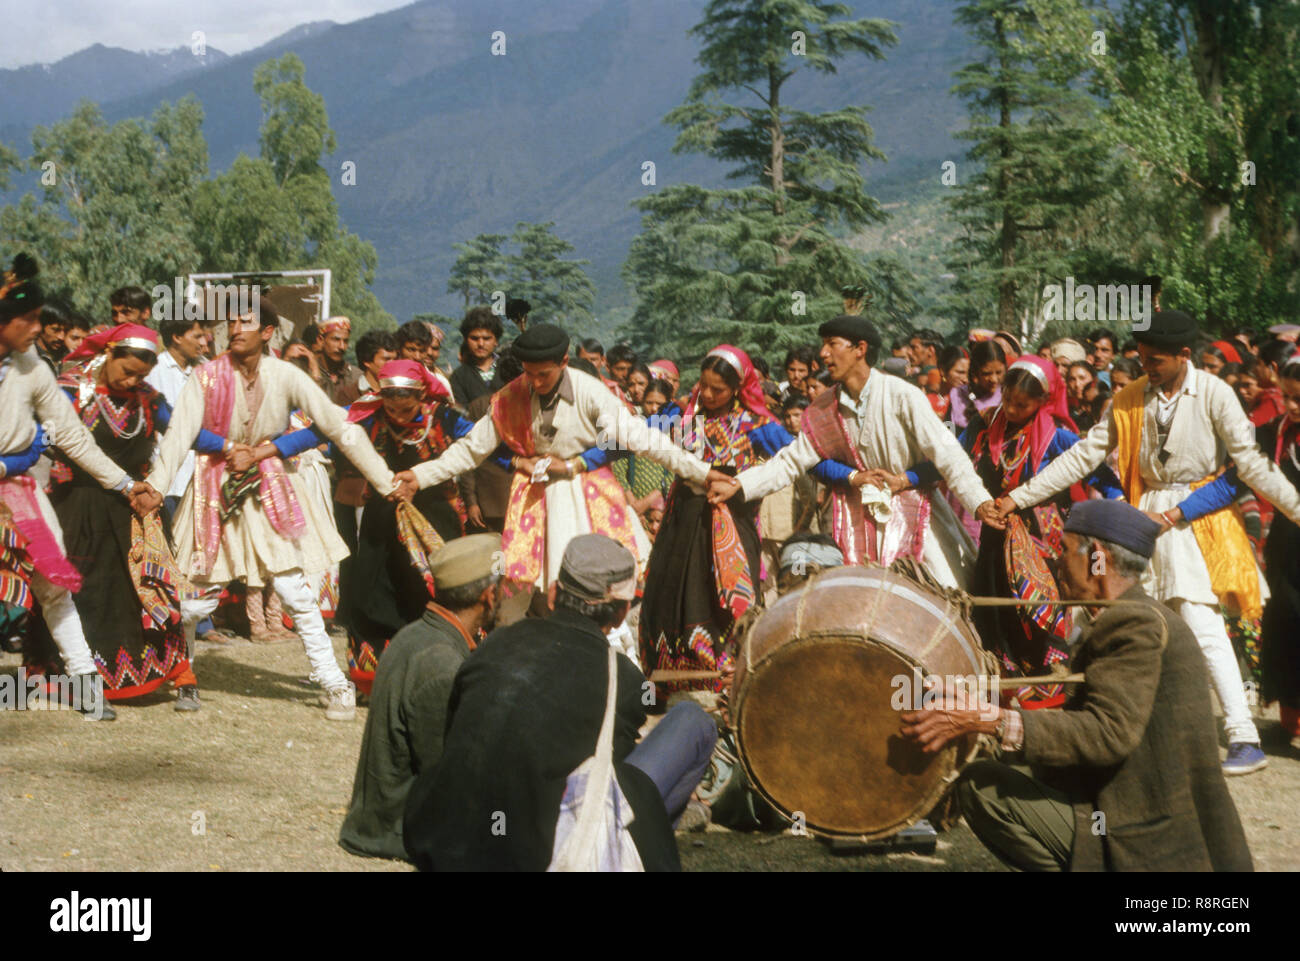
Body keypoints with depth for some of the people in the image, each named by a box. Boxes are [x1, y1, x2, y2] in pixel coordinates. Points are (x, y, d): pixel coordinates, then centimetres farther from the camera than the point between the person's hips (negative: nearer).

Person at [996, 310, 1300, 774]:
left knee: (1204, 627, -13)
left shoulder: (1214, 394, -8)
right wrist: (1020, 496, -1)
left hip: (1199, 520, -4)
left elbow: (1250, 460, -9)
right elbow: (1084, 455, 4)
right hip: (1148, 518, 5)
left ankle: (1245, 740, -10)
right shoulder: (1129, 399, 3)